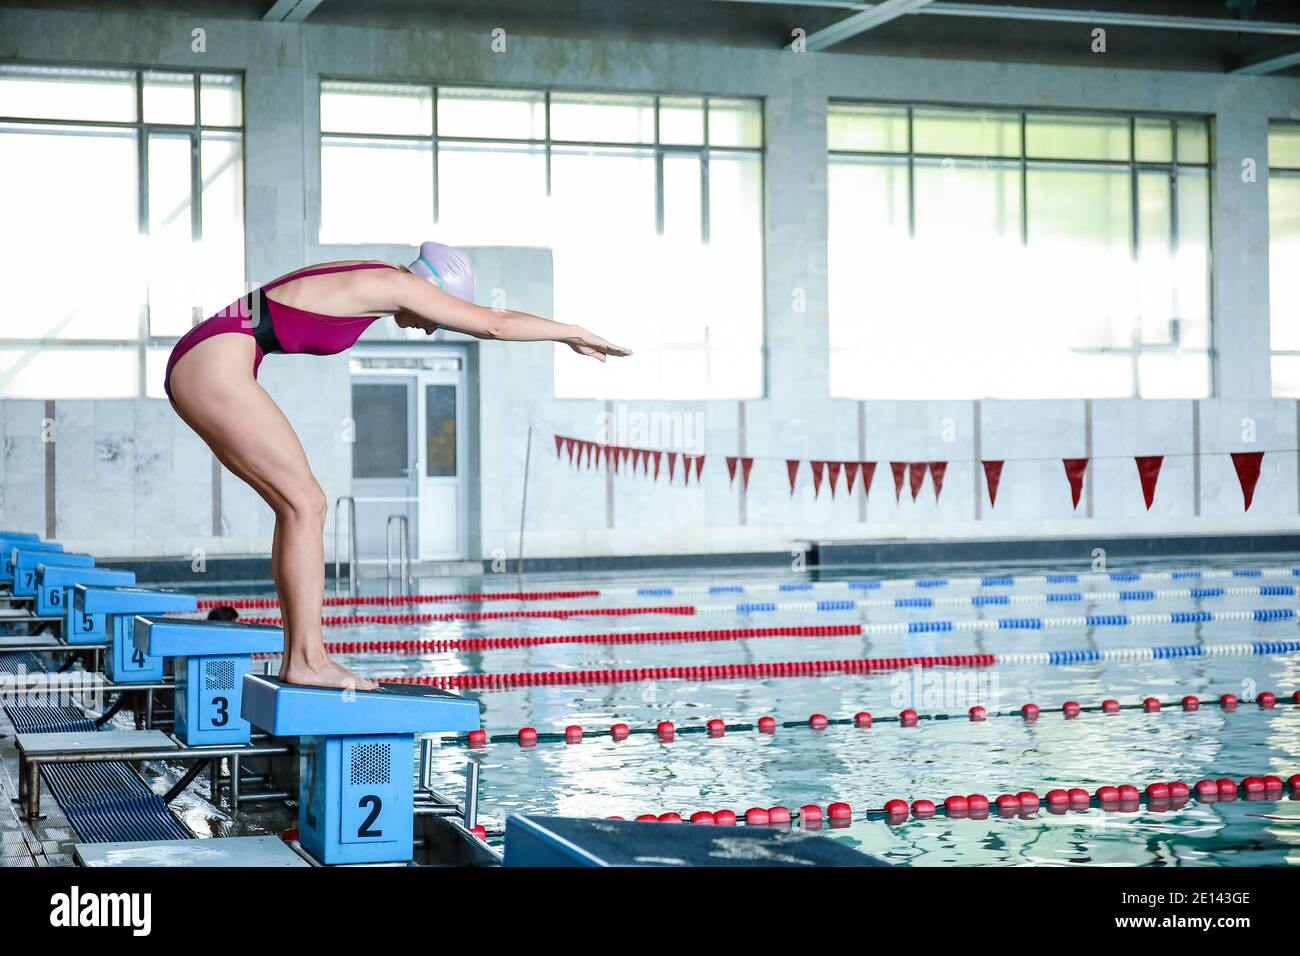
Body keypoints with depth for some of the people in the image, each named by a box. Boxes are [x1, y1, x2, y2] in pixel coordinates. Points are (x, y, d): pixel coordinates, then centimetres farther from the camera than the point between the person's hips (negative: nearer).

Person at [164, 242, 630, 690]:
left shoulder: (366, 280, 20)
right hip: (215, 368, -10)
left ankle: (298, 656, 11)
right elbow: (494, 325, -2)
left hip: (196, 367, 10)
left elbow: (482, 316, 32)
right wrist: (573, 333, 12)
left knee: (298, 505, 11)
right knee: (305, 503, -7)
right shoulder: (394, 283, -8)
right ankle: (306, 659, -6)